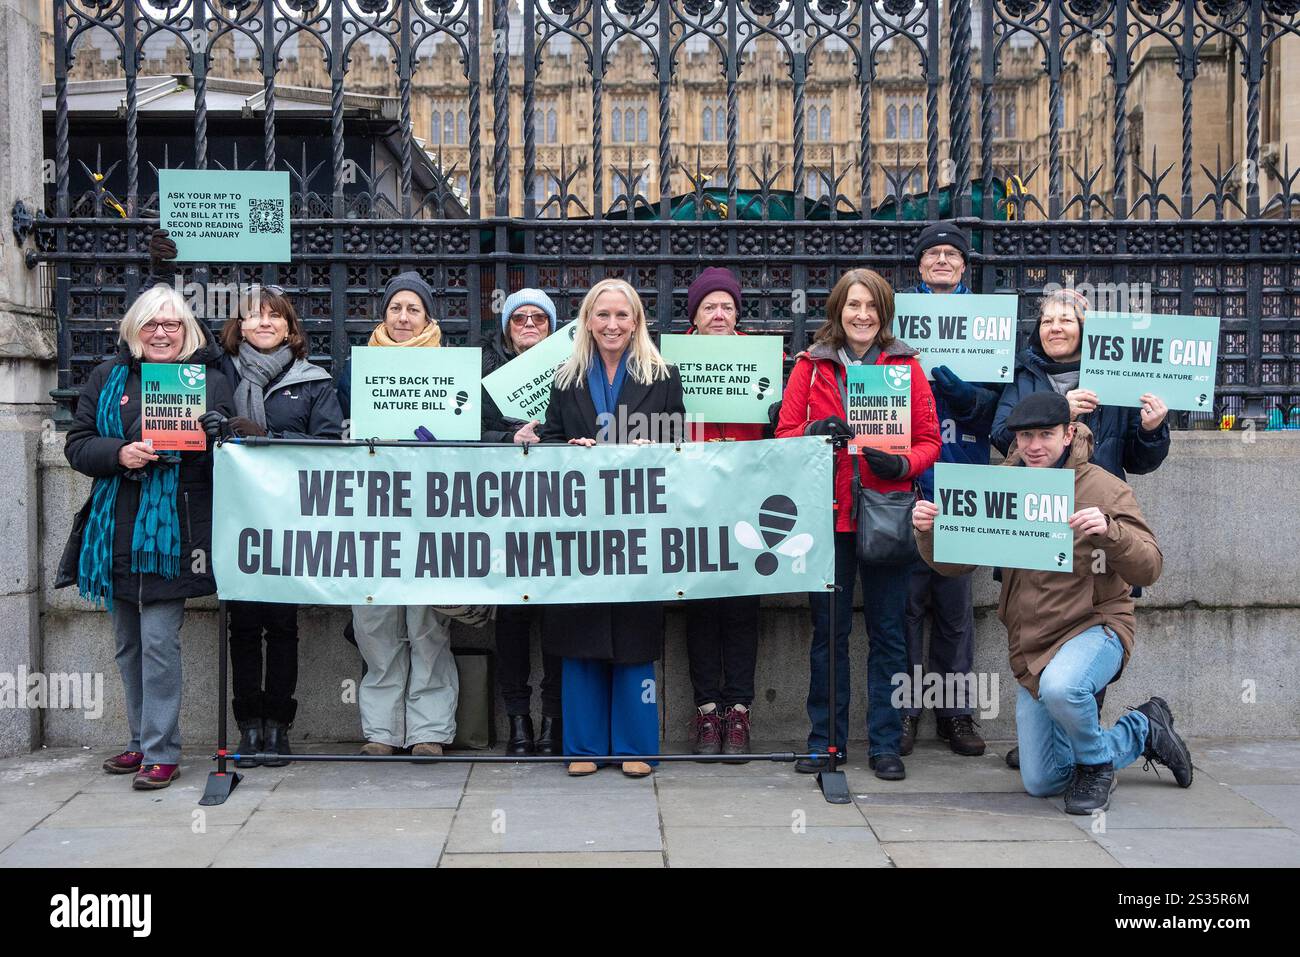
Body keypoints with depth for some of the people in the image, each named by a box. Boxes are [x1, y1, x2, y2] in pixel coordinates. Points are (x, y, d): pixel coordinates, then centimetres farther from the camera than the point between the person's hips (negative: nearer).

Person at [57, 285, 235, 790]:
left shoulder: (209, 379, 2)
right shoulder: (107, 377, 10)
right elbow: (77, 444, 5)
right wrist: (120, 453, -13)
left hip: (173, 533, -5)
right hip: (117, 530, 5)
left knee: (158, 641, -8)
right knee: (128, 644, 14)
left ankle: (161, 752, 2)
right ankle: (142, 741, 28)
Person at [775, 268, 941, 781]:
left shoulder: (905, 364, 6)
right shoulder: (812, 365, 7)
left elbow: (929, 440, 4)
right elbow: (785, 434, 4)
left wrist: (901, 464, -16)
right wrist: (814, 434, -17)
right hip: (827, 515, 1)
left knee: (888, 632, 5)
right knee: (829, 632, 7)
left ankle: (885, 743, 15)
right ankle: (825, 740, 18)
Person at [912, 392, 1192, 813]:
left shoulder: (1103, 489, -10)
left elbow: (1148, 568, -17)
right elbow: (954, 562, 0)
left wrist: (1109, 531, -36)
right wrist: (929, 532, -21)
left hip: (1094, 625, -5)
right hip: (1029, 643, 5)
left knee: (1060, 686, -40)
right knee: (1040, 783, 8)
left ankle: (1096, 763, -5)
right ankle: (1144, 730, 32)